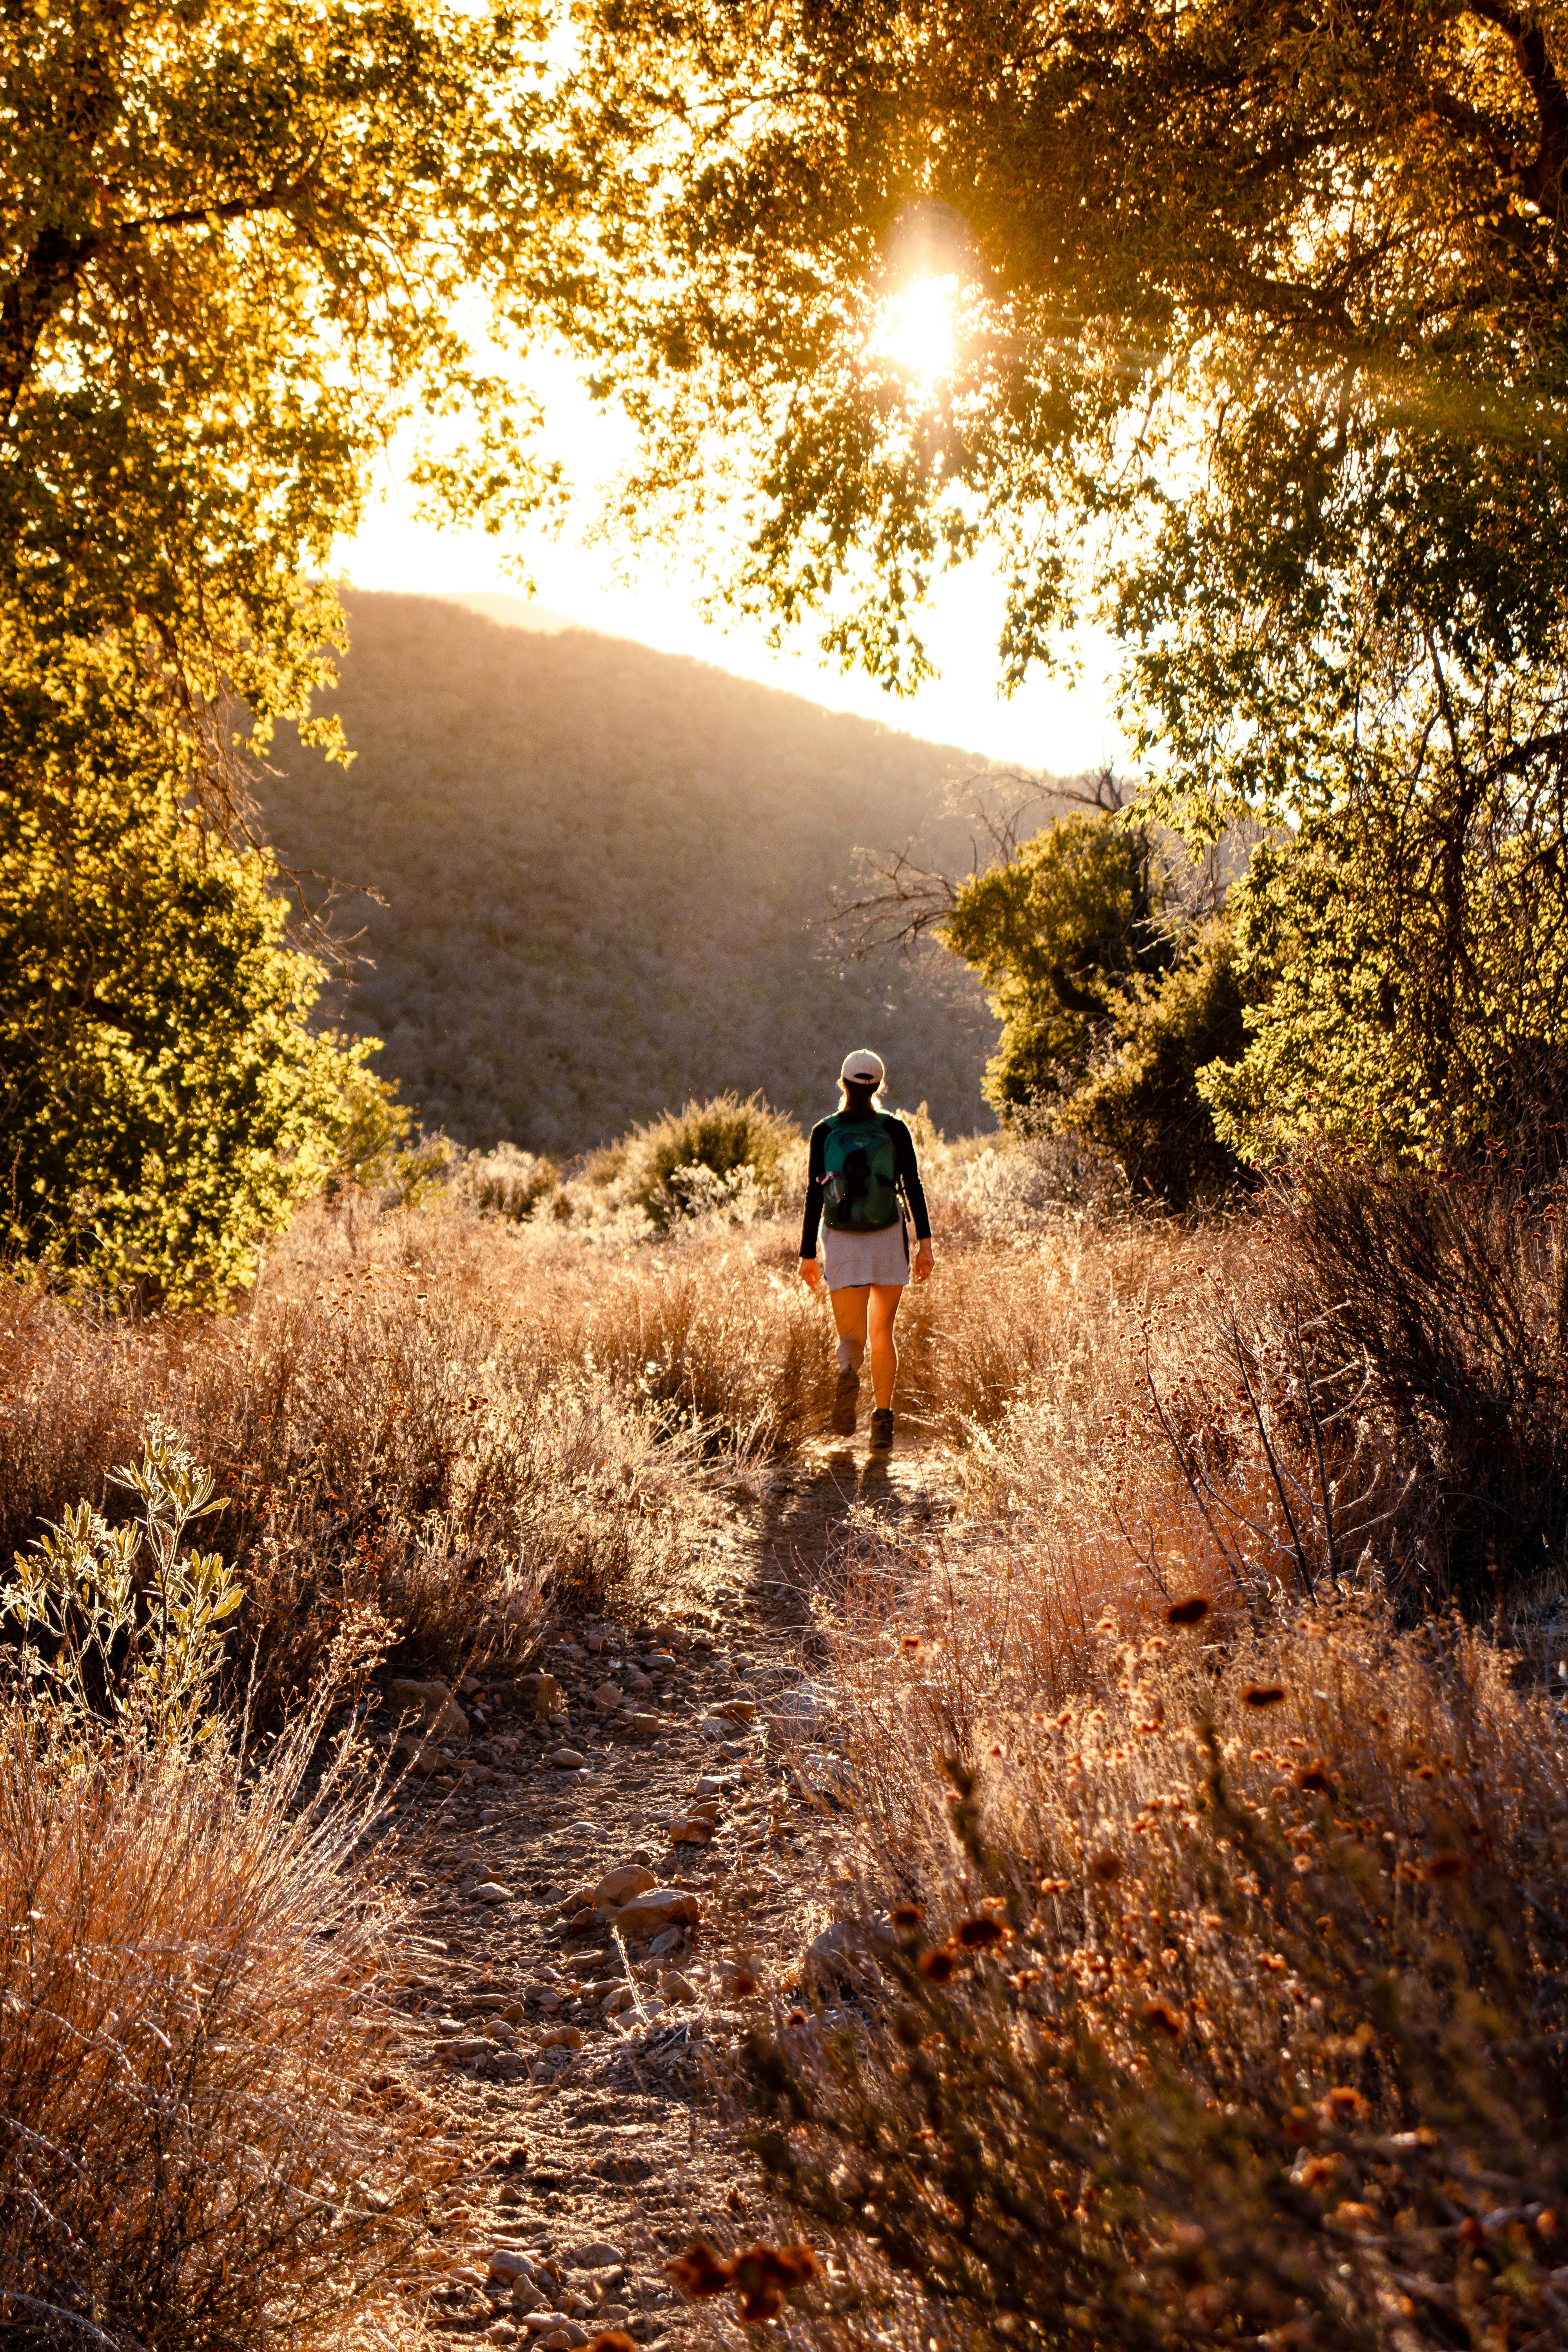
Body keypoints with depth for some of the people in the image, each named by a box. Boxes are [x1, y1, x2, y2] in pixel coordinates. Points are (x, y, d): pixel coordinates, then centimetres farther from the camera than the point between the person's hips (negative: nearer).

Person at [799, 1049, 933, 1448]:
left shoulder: (824, 1132, -2)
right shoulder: (895, 1129, -2)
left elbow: (815, 1196, -2)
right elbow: (913, 1187, -4)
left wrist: (807, 1255, 2)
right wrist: (925, 1243, 0)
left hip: (842, 1243, 0)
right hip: (889, 1240, 0)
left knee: (851, 1335, 4)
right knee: (882, 1335, 12)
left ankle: (848, 1372, -31)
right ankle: (883, 1420, 2)